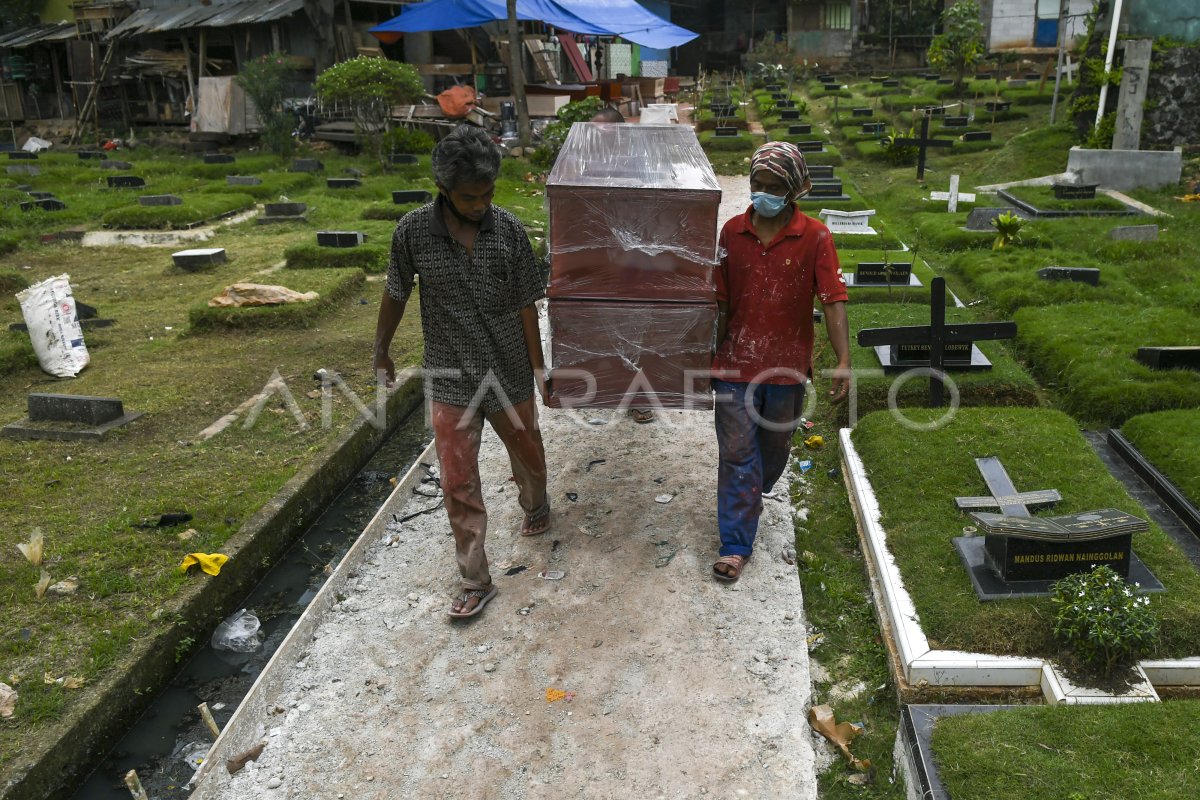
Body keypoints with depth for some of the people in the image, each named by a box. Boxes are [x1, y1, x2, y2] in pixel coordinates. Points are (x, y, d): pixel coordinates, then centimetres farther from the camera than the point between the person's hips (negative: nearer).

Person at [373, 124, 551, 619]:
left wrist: (538, 368, 1)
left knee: (527, 455, 22)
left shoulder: (508, 230, -11)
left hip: (510, 375, 1)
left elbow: (525, 303, -4)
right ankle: (475, 582, 16)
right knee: (458, 483, 2)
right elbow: (395, 295, 2)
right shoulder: (413, 231, -12)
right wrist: (381, 351, 13)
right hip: (450, 381, -1)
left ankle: (536, 508, 55)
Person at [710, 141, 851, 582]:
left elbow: (834, 301, -12)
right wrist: (714, 354, 9)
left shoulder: (814, 237, -9)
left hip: (787, 365, 0)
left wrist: (844, 361, -21)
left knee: (774, 449, 19)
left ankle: (749, 496, 48)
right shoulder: (732, 231, -1)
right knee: (737, 454, 2)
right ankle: (736, 544, 10)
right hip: (737, 363, 1)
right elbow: (722, 300, 6)